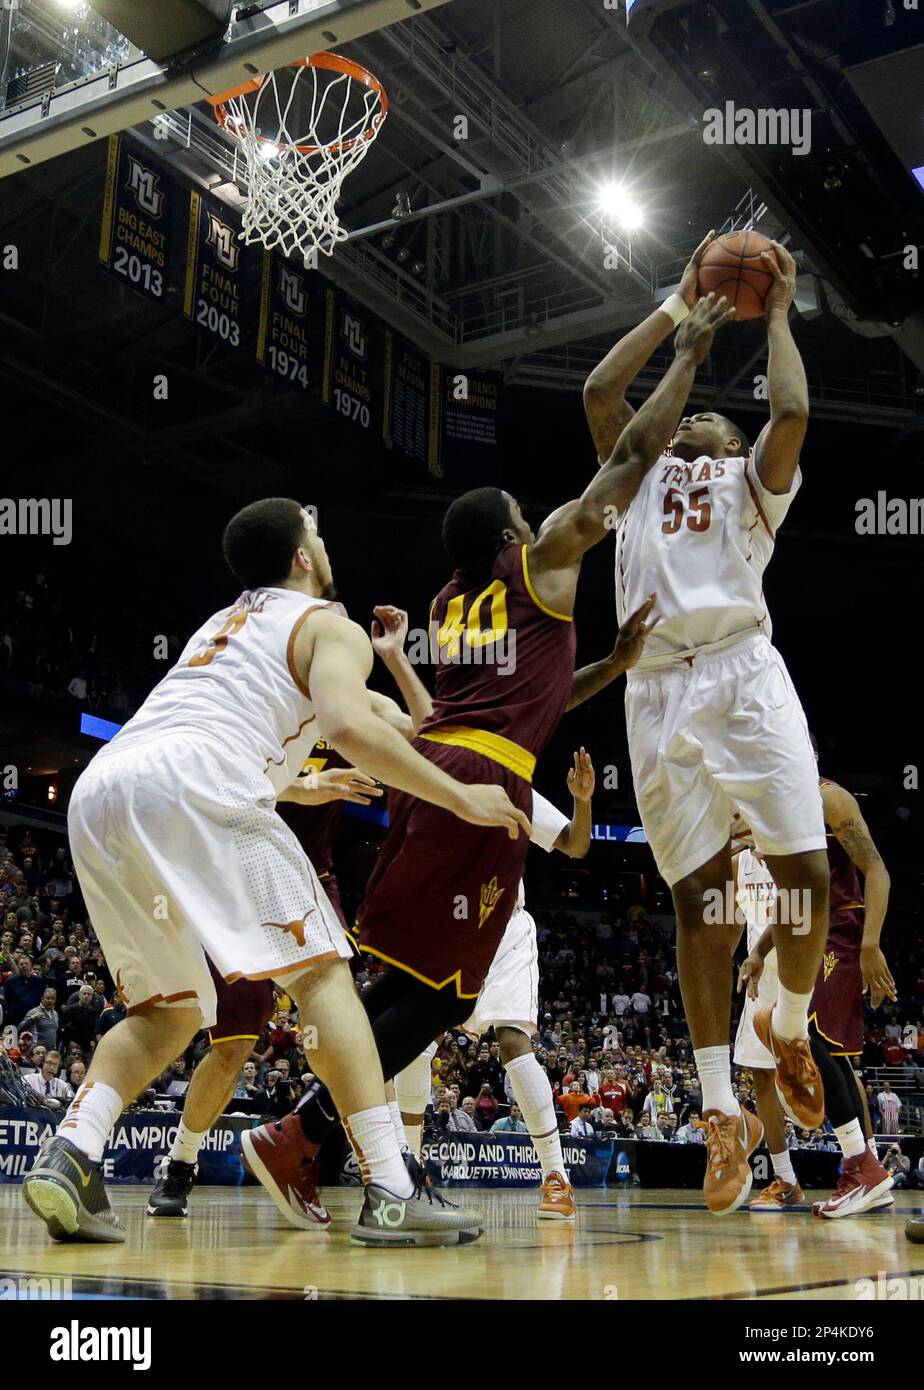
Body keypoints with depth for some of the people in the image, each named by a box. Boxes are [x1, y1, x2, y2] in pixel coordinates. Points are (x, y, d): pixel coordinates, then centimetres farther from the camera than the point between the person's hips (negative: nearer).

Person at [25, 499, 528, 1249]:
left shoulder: (223, 626, 37)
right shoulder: (331, 626, 14)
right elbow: (350, 724, -6)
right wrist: (460, 799, 1)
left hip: (96, 790, 7)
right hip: (191, 782, -7)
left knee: (168, 1007, 19)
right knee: (321, 970, 0)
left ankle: (70, 1155, -1)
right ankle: (391, 1193, -8)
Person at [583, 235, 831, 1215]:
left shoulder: (752, 484, 20)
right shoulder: (640, 479, 27)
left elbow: (793, 412, 0)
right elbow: (599, 390, 16)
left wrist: (776, 313, 13)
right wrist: (682, 306, 21)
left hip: (744, 675, -1)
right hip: (656, 690, 2)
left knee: (805, 875, -9)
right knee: (697, 896, -1)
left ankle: (789, 1027, 21)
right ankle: (724, 1114, 6)